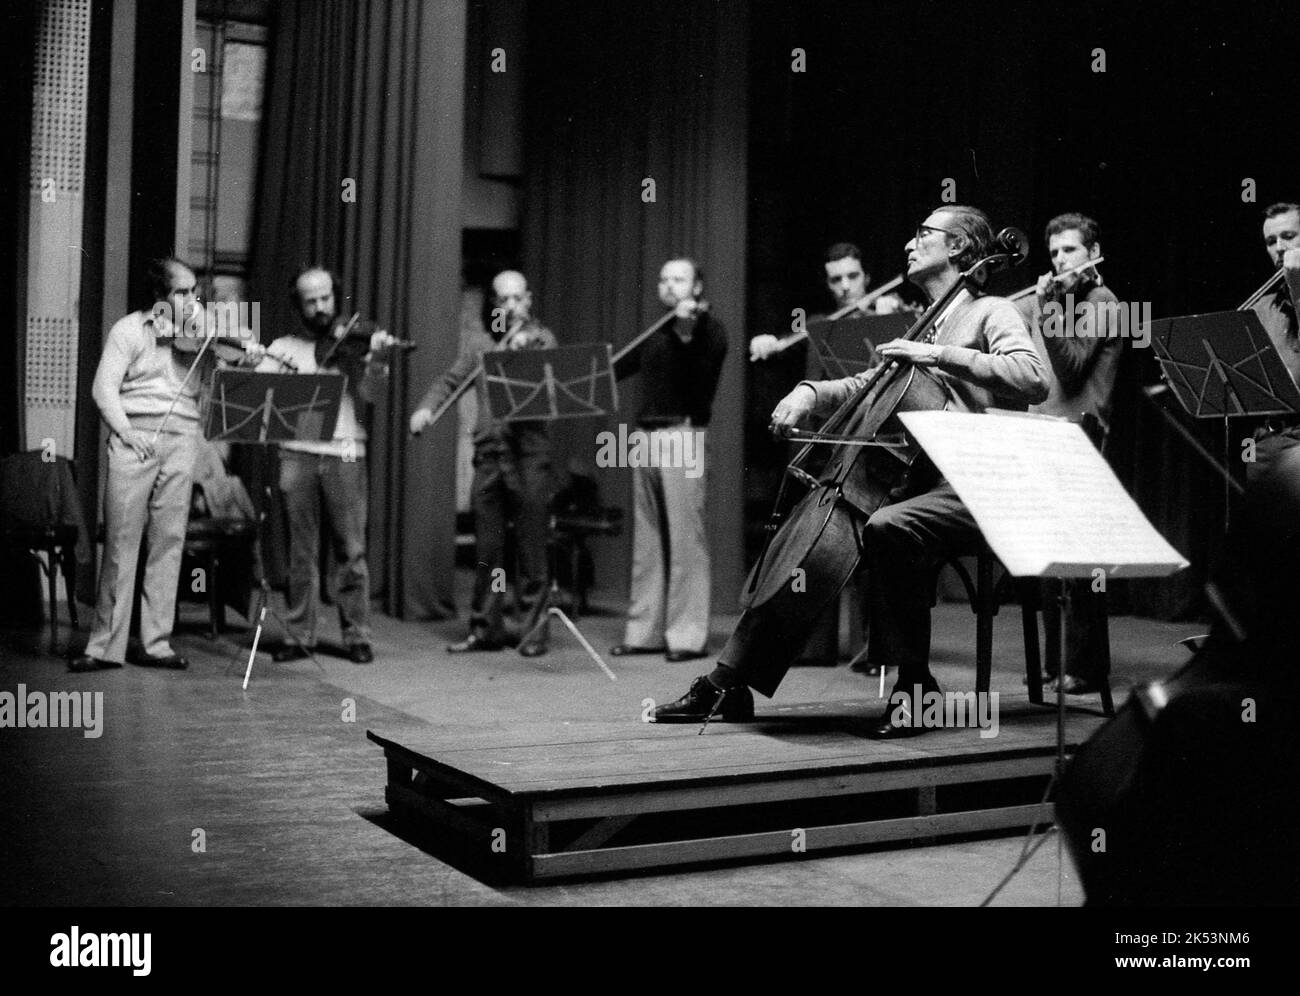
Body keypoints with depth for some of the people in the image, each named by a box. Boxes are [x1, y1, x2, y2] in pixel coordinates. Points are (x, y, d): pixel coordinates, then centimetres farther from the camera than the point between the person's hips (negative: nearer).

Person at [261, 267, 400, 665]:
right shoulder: (283, 347, 15)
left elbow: (368, 392, -5)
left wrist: (377, 362, -25)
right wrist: (278, 370, -15)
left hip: (344, 453, -2)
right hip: (297, 453, 2)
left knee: (351, 550, -2)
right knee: (301, 551, 4)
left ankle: (357, 636, 6)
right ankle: (299, 636, 11)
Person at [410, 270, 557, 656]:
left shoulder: (541, 338, 4)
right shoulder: (479, 340, 15)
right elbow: (450, 379, 14)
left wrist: (524, 348, -29)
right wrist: (426, 407, -4)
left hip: (529, 450, -3)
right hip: (488, 451, 3)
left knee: (531, 548, -1)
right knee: (487, 548, 7)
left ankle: (535, 628, 8)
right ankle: (486, 627, 17)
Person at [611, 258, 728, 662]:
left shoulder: (707, 327, 1)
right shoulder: (656, 333, 20)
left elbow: (699, 373, -16)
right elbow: (622, 367, 27)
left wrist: (686, 333, -30)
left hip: (683, 436, -7)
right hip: (646, 435, 7)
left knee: (685, 538, -8)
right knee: (647, 540, 8)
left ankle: (688, 635, -5)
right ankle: (645, 630, 14)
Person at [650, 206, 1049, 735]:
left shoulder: (991, 312, -2)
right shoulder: (927, 326, 22)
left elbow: (1032, 379, -20)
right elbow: (865, 385, 25)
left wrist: (940, 353, -22)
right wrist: (809, 392, 5)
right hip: (922, 481, 9)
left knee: (887, 528, -37)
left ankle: (913, 682, -22)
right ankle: (729, 683, 8)